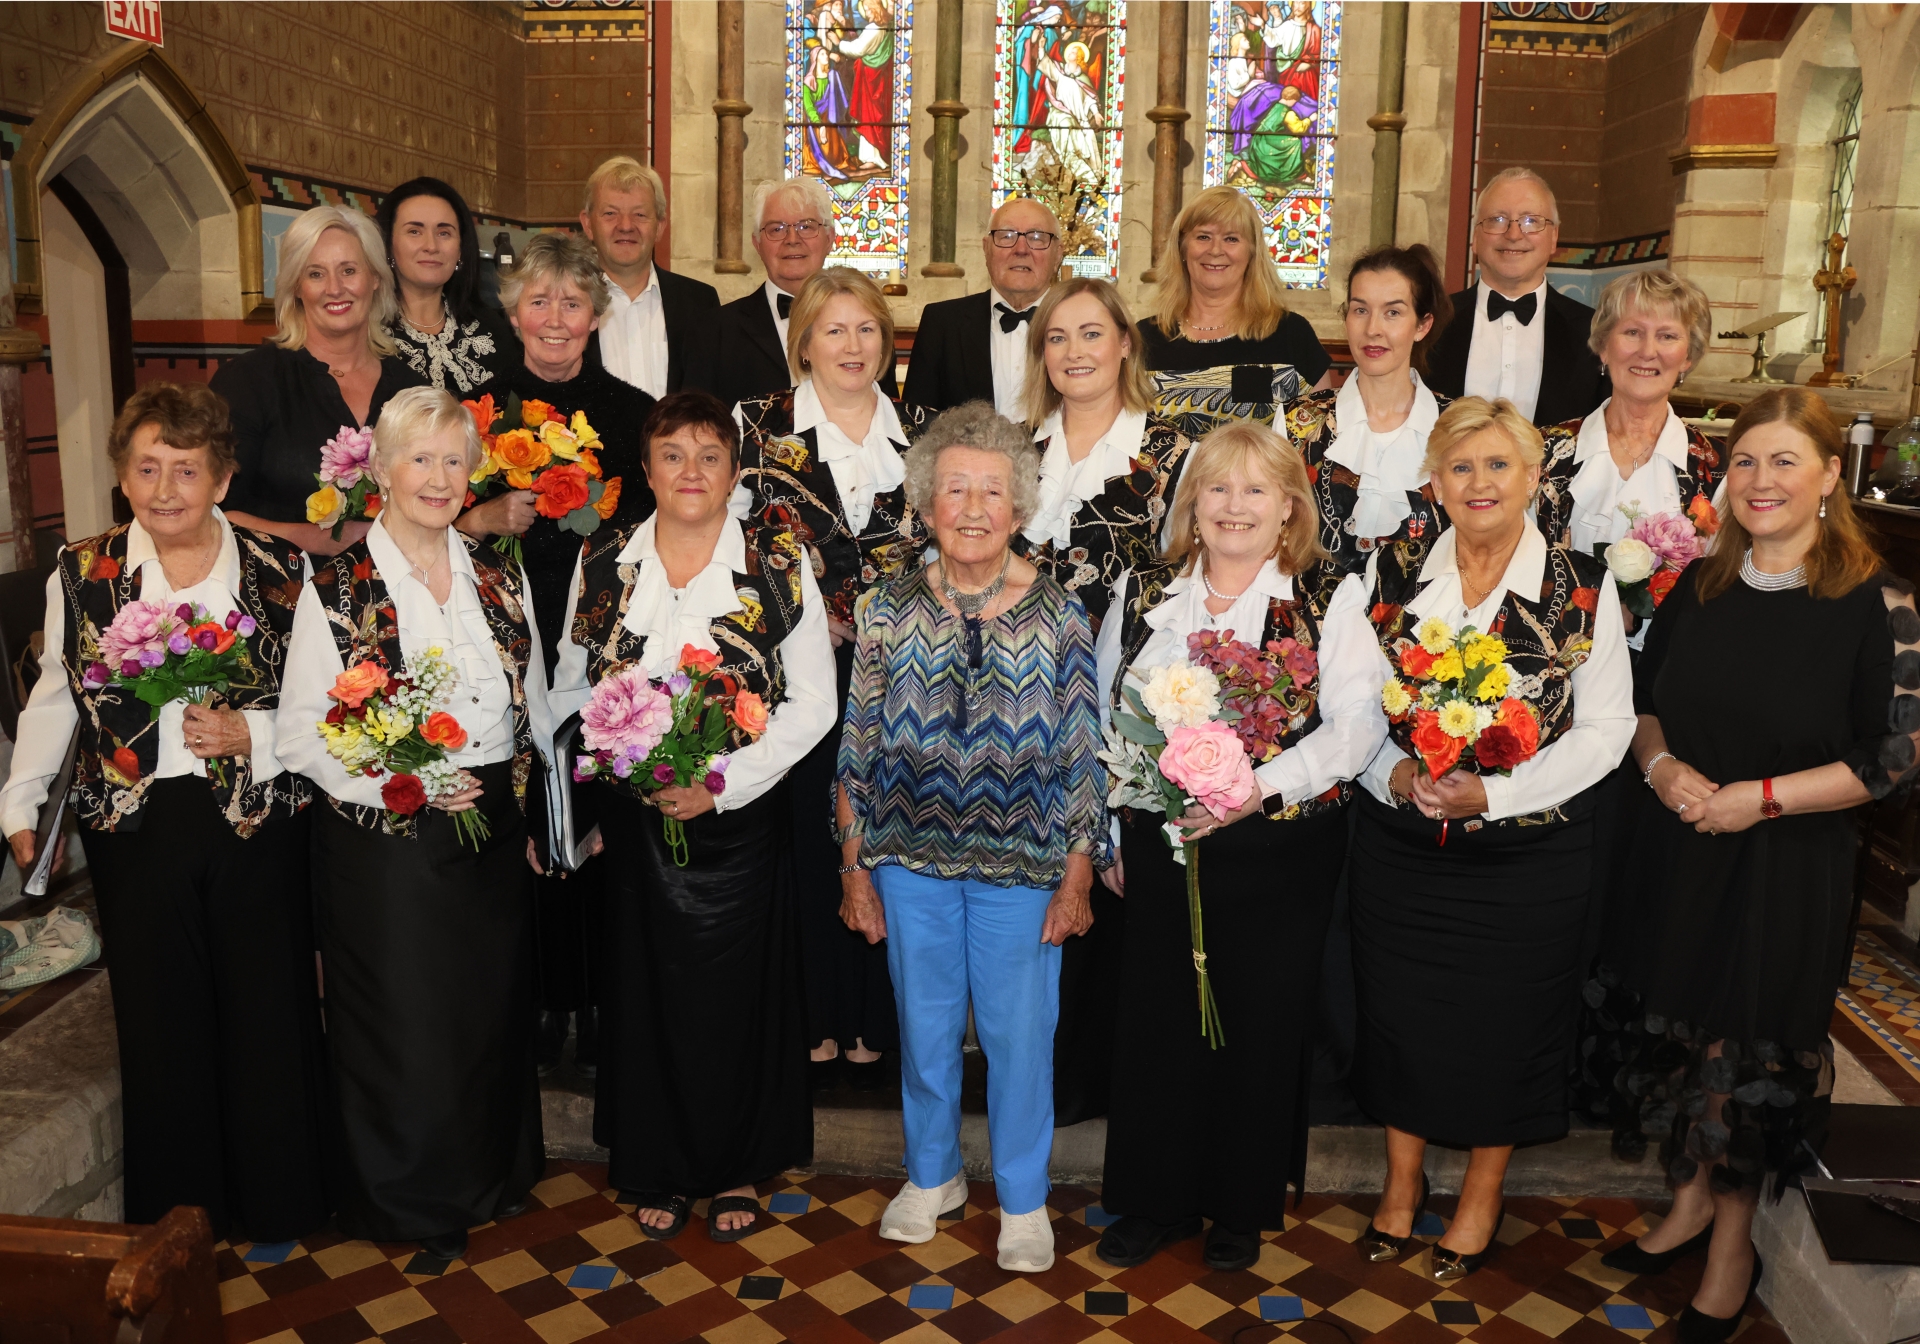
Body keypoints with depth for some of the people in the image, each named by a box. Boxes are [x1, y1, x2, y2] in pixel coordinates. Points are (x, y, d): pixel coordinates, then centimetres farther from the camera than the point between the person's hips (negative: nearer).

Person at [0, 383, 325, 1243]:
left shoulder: (281, 572, -1)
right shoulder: (81, 575, 3)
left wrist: (254, 735, -14)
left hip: (258, 825, -1)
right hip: (135, 828, 1)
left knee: (269, 1011, 4)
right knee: (159, 1017, 8)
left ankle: (279, 1198, 25)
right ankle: (179, 1208, 28)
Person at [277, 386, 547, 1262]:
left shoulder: (499, 579, 7)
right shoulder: (337, 588, -7)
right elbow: (302, 732, -10)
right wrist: (398, 782, -23)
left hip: (493, 829, 4)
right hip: (385, 839, -4)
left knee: (495, 1009, 15)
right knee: (404, 1020, 6)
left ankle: (491, 1176, 36)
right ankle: (410, 1205, 28)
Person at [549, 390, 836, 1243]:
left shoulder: (779, 564, -4)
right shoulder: (602, 565, 4)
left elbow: (813, 703, -5)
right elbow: (569, 689, 10)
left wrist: (724, 783, -14)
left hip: (742, 814, -2)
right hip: (633, 814, 2)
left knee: (739, 990, 7)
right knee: (647, 991, 10)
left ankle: (737, 1168, 27)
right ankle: (658, 1171, 29)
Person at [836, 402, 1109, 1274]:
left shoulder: (1058, 615, -4)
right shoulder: (888, 611, -1)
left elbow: (1082, 756, -2)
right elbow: (857, 749, 3)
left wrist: (1078, 874, -3)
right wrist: (855, 866, 2)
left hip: (1020, 866, -1)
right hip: (911, 859, 2)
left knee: (1020, 1032, 9)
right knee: (925, 1025, 15)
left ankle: (1023, 1197, 31)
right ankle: (932, 1175, 39)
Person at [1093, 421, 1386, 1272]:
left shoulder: (1331, 600, -2)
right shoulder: (1141, 594, 6)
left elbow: (1358, 724, -11)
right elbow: (1100, 718, 10)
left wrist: (1259, 787, -23)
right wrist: (1105, 833, 8)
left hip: (1283, 851, -2)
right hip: (1161, 847, 2)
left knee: (1261, 1025, 9)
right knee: (1157, 1018, 9)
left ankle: (1243, 1208, 31)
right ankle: (1157, 1200, 30)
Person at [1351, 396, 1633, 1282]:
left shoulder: (1584, 587, -6)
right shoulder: (1392, 575, 0)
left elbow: (1606, 728, -6)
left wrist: (1495, 792, -17)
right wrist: (1394, 771, -16)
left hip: (1528, 852, -1)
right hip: (1399, 844, 2)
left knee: (1506, 1019, 12)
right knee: (1399, 1010, 13)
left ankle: (1483, 1194, 36)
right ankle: (1402, 1177, 38)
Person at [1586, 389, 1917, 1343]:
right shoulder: (1699, 587, 4)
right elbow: (1642, 701, 12)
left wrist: (1760, 797, -19)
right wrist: (1660, 766, -7)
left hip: (1788, 869, -4)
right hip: (1675, 850, 5)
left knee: (1754, 1049, 7)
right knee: (1675, 1031, 15)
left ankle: (1734, 1241, 29)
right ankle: (1690, 1201, 38)